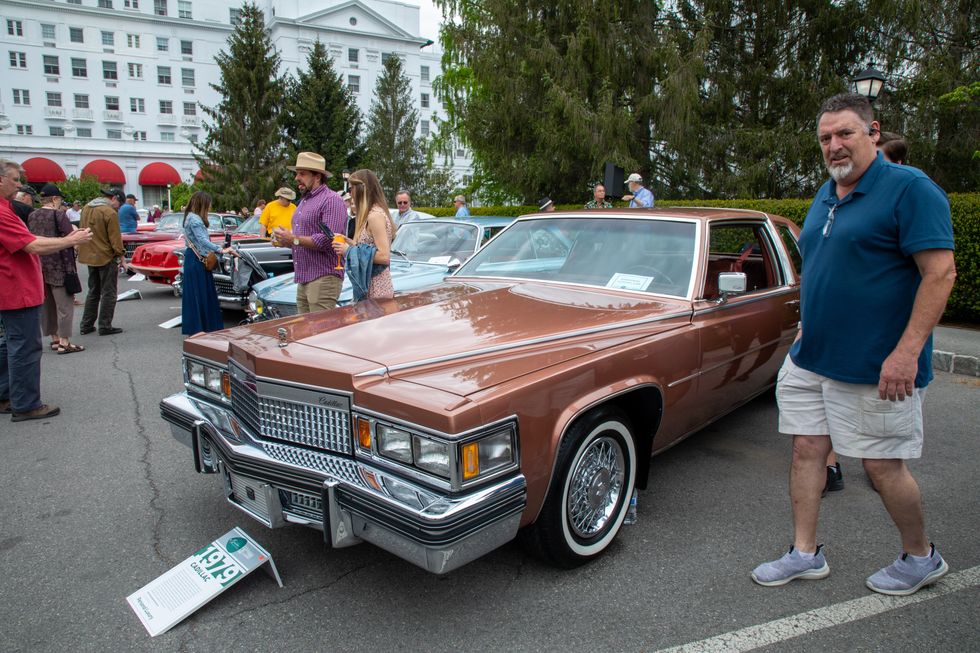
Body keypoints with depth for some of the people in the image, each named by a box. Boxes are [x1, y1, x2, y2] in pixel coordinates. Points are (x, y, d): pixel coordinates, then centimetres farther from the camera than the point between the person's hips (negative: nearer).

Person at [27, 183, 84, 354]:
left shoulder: (31, 216, 8)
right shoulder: (59, 215, -12)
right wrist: (75, 231, 4)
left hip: (38, 267, 7)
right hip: (59, 267, -7)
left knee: (46, 304, 15)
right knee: (64, 304, -3)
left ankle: (54, 338, 23)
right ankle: (64, 342, -5)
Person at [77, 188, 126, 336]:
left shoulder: (86, 208, 8)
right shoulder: (110, 212, -18)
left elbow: (83, 231, 15)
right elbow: (115, 238, -17)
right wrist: (120, 255, -7)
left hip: (89, 256, 8)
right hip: (106, 257, -8)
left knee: (93, 291, 18)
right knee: (108, 293, 2)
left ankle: (86, 325, 20)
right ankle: (105, 326, 4)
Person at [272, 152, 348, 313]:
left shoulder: (332, 200, -10)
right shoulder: (303, 201, 21)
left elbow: (329, 239, -21)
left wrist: (294, 239, -15)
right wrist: (285, 241, 8)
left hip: (323, 278, -9)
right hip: (302, 279, 9)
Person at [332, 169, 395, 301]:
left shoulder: (375, 216, -15)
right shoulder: (374, 213, 14)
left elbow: (384, 256, -22)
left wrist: (349, 250, -16)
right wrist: (350, 243, 8)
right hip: (371, 289, 9)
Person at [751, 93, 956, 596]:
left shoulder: (910, 188, -11)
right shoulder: (826, 195, 13)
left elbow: (941, 272, -17)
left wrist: (907, 352, -23)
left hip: (875, 367, -7)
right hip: (811, 359, 7)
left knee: (883, 466, 4)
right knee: (806, 450, 8)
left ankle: (921, 558, 29)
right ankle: (805, 554, 22)